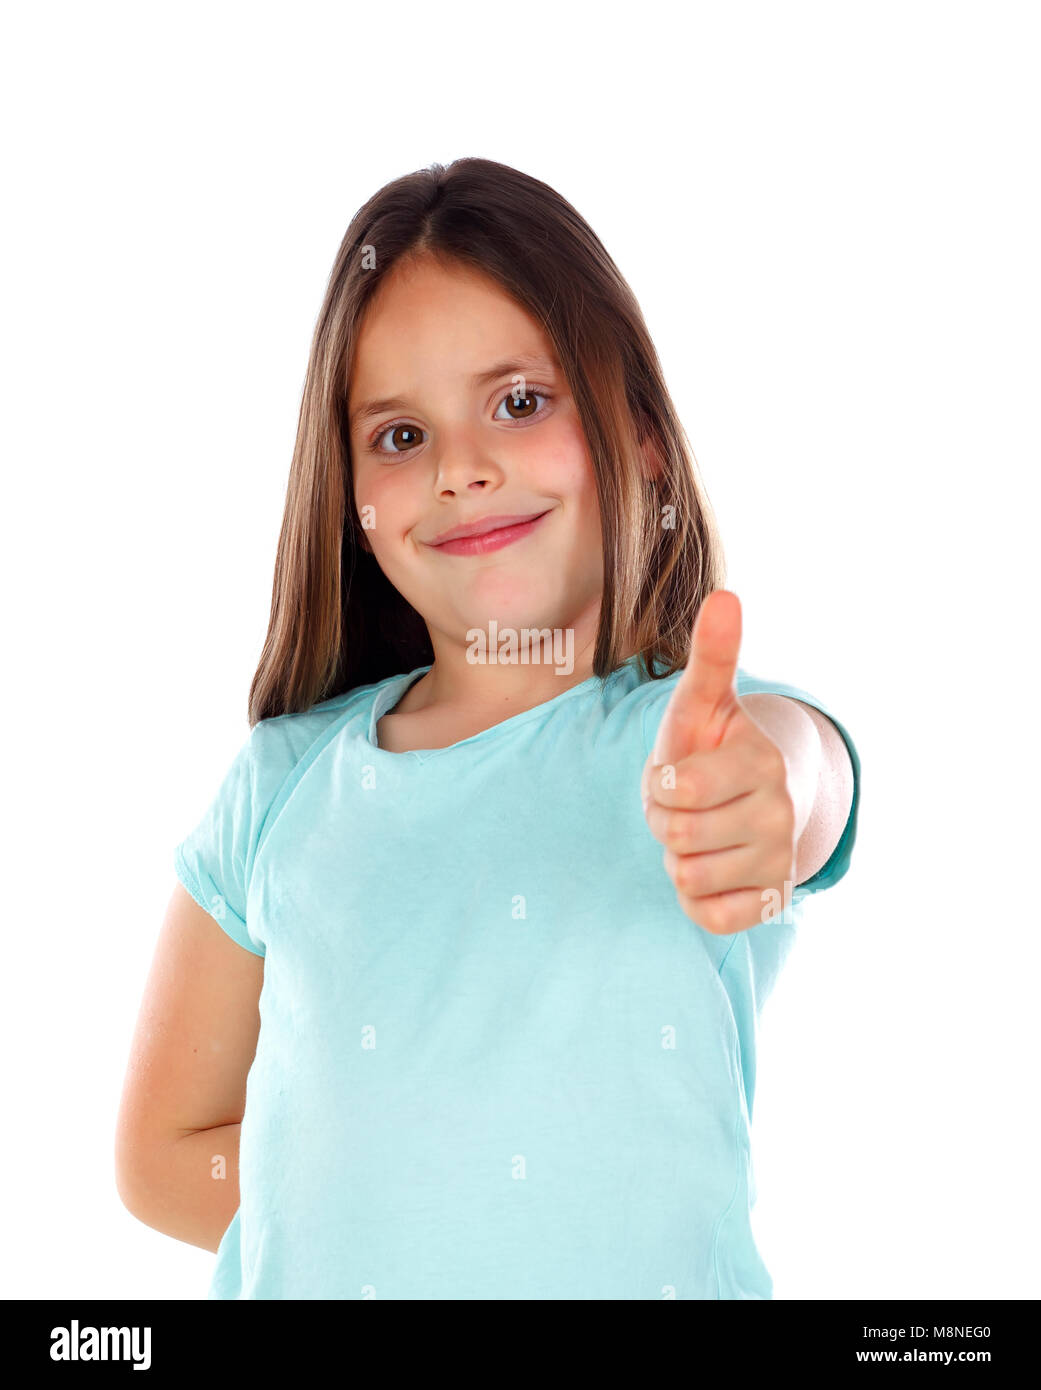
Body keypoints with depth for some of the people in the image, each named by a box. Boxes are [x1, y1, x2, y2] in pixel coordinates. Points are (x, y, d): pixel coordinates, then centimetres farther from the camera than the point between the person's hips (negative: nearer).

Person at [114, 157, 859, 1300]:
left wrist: (752, 787, -55)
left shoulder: (728, 734, -9)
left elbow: (788, 757, -34)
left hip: (653, 1279, -1)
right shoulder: (284, 785, -3)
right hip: (311, 1278, 2)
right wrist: (408, 1217, -11)